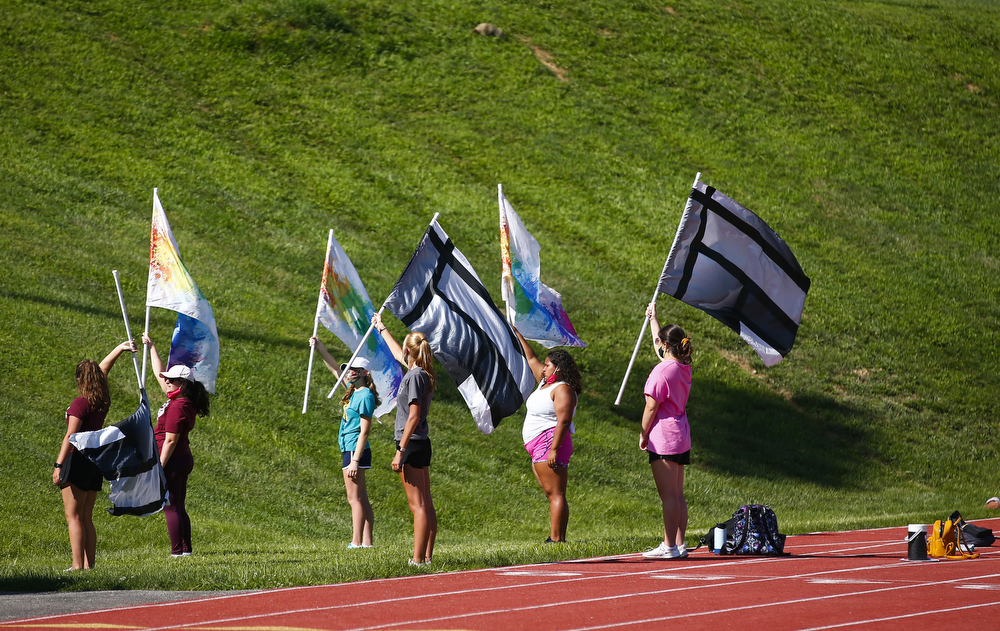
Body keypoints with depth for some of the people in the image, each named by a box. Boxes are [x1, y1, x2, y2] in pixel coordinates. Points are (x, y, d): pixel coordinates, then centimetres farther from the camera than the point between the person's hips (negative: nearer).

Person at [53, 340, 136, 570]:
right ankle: (89, 564, 9)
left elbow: (70, 436, -19)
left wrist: (58, 465, -20)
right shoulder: (103, 402, 6)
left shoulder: (80, 403, -14)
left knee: (73, 517, -8)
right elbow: (103, 368, 24)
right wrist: (120, 349, 32)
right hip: (96, 461, 8)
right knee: (86, 518, 12)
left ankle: (78, 565, -14)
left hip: (77, 459, -8)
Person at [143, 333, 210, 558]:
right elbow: (159, 373, 23)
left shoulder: (178, 406, -19)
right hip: (183, 460, 10)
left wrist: (160, 467, -18)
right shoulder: (180, 400, 10)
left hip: (173, 462, -10)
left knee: (171, 508, -6)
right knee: (178, 508, 14)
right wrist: (151, 346, 28)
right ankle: (185, 548, 16)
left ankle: (178, 551, -5)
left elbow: (170, 440, -21)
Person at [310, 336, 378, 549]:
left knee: (355, 499, -10)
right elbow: (335, 369, 25)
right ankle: (366, 542, 8)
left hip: (355, 450, -9)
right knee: (361, 500, 8)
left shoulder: (365, 396, -13)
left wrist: (355, 461, -21)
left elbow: (364, 431, -17)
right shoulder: (354, 390, 13)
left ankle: (356, 543, -12)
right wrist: (319, 347, 21)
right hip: (349, 450, 9)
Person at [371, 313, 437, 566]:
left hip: (412, 444, -9)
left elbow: (413, 416, -19)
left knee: (418, 505, -10)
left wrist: (400, 451, -19)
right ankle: (427, 556, 11)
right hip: (423, 444, 9)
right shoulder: (423, 373, 12)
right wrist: (382, 329, 47)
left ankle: (418, 559, -12)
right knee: (426, 504, 9)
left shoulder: (414, 376, -14)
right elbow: (398, 354, 33)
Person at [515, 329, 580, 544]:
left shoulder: (562, 389, -12)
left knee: (556, 495, -13)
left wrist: (554, 449, -27)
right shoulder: (546, 382, 17)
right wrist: (517, 334, 33)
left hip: (550, 443, -10)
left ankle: (557, 539, -19)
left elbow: (563, 421, -21)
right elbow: (531, 359, 29)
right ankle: (556, 539, 6)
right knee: (553, 495, 7)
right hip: (539, 448, 10)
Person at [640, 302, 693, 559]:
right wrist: (653, 318, 40)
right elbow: (659, 345, 28)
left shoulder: (662, 371, -16)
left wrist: (643, 434, -2)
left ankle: (669, 546, -8)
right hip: (682, 438, 9)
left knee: (668, 496, -8)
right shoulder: (684, 367, 9)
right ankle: (679, 545, 12)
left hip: (663, 439, -9)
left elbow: (651, 407, -14)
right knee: (677, 495, 11)